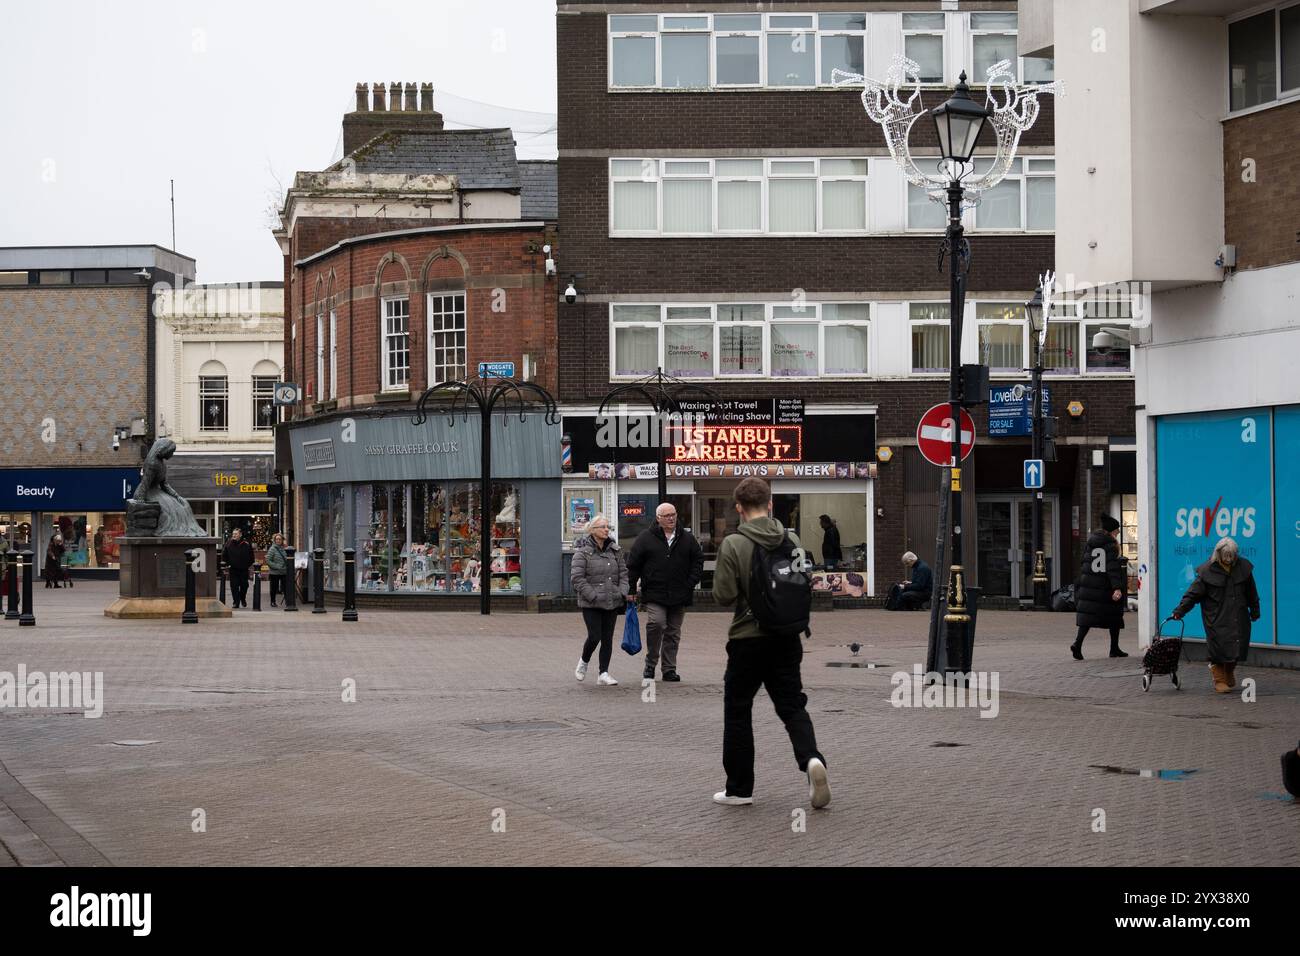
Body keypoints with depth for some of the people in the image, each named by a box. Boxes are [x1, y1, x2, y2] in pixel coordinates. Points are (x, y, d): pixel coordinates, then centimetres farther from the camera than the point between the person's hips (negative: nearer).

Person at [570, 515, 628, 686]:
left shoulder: (615, 549, 9)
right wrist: (592, 595, -16)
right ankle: (583, 662, 20)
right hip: (591, 604, -5)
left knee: (607, 638, 4)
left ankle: (604, 673, 9)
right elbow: (577, 577, -12)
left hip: (612, 602, 5)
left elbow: (623, 572, 14)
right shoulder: (583, 551, -8)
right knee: (594, 636, -8)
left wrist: (622, 593, 0)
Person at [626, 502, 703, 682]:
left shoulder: (687, 538, 8)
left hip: (679, 596, 3)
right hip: (654, 594, -3)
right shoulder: (645, 538, 0)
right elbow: (633, 565, 2)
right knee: (656, 624, -21)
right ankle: (651, 663, -4)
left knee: (673, 633, 8)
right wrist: (631, 590, -2)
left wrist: (691, 583, 3)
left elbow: (698, 561, 14)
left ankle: (669, 669, 16)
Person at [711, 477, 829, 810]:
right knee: (792, 705, 9)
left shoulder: (732, 544, -13)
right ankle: (811, 758, -18)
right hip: (787, 638, 3)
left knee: (737, 713, 9)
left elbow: (724, 595, -15)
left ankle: (739, 788, 14)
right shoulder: (792, 541, 0)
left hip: (747, 638, -3)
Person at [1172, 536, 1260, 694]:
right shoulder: (1207, 571, -8)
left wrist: (1254, 610, 21)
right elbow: (1193, 593, -5)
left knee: (1238, 646, 4)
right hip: (1216, 619, -3)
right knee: (1218, 646, -8)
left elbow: (1251, 592, 15)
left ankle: (1229, 672, 32)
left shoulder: (1243, 567, 3)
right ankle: (1219, 680, 5)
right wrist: (1179, 611, -11)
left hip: (1238, 617, 3)